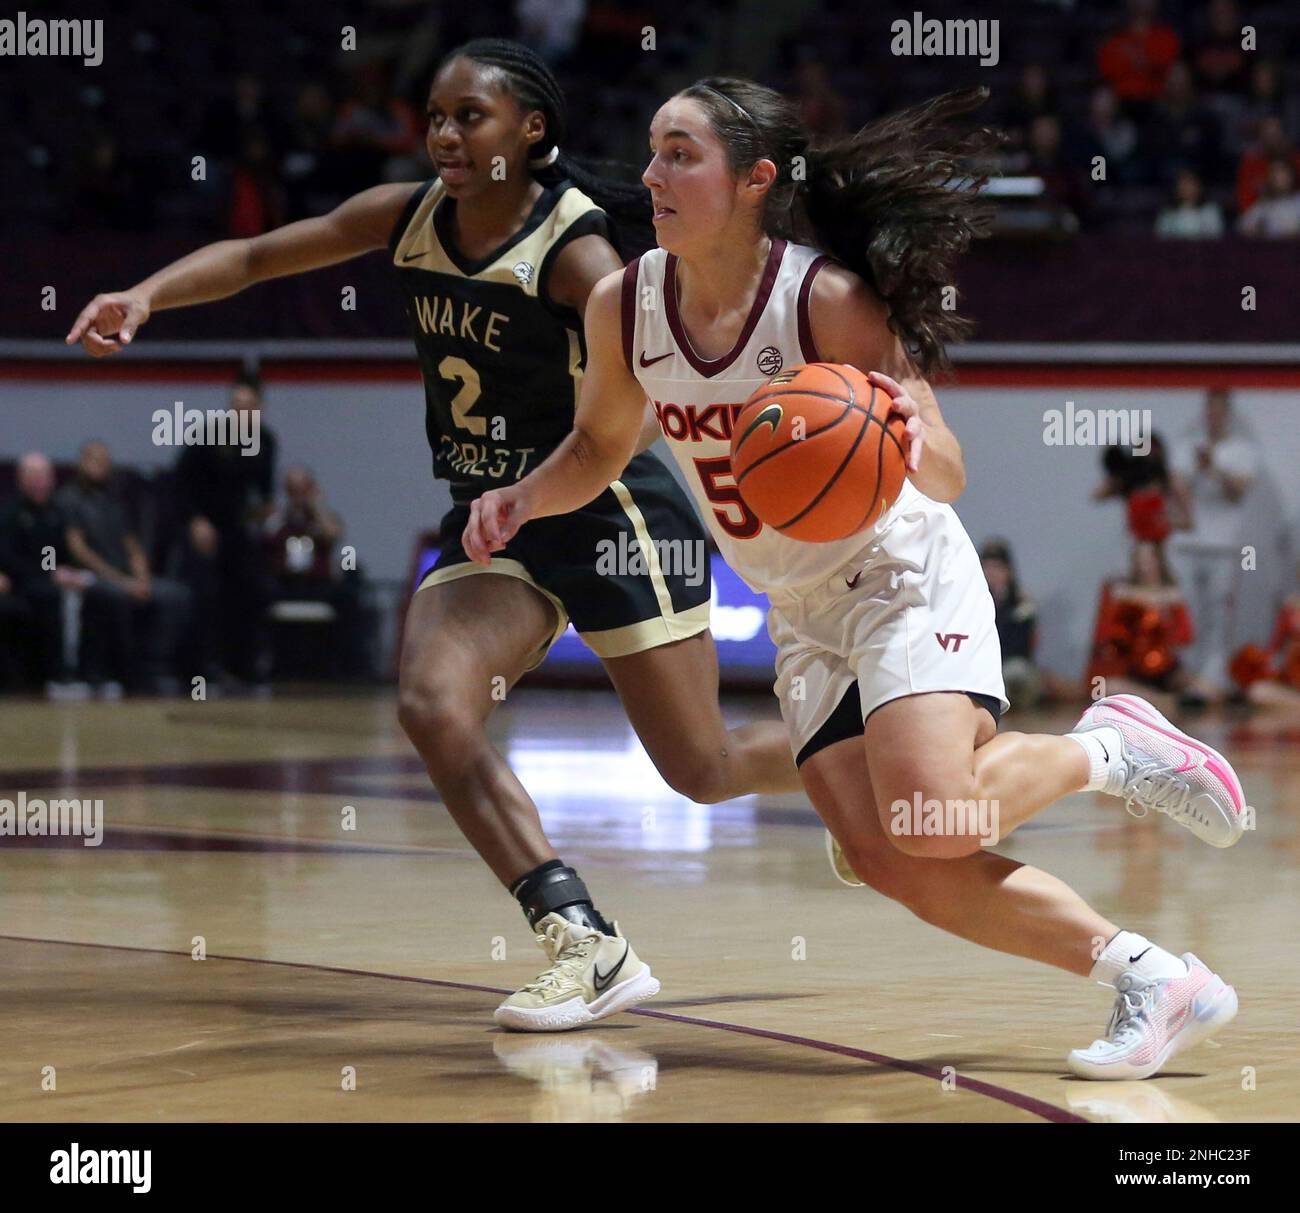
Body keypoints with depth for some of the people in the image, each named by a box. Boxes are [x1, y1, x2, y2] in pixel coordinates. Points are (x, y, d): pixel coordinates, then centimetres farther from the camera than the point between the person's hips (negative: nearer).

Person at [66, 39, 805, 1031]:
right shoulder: (408, 216, 0)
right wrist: (146, 296, -12)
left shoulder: (574, 250, -19)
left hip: (610, 511, -6)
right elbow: (255, 258, 5)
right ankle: (586, 946, -20)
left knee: (704, 771, 0)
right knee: (432, 705, -20)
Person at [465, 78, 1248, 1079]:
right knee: (887, 860, -10)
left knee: (927, 824, -28)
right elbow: (599, 447, 14)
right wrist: (521, 500, -4)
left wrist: (908, 443, -42)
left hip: (908, 576, -6)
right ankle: (1152, 979, 0)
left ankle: (1105, 749, 3)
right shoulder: (624, 307, -5)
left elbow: (947, 477, -20)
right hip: (805, 615, 6)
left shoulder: (827, 300, -21)